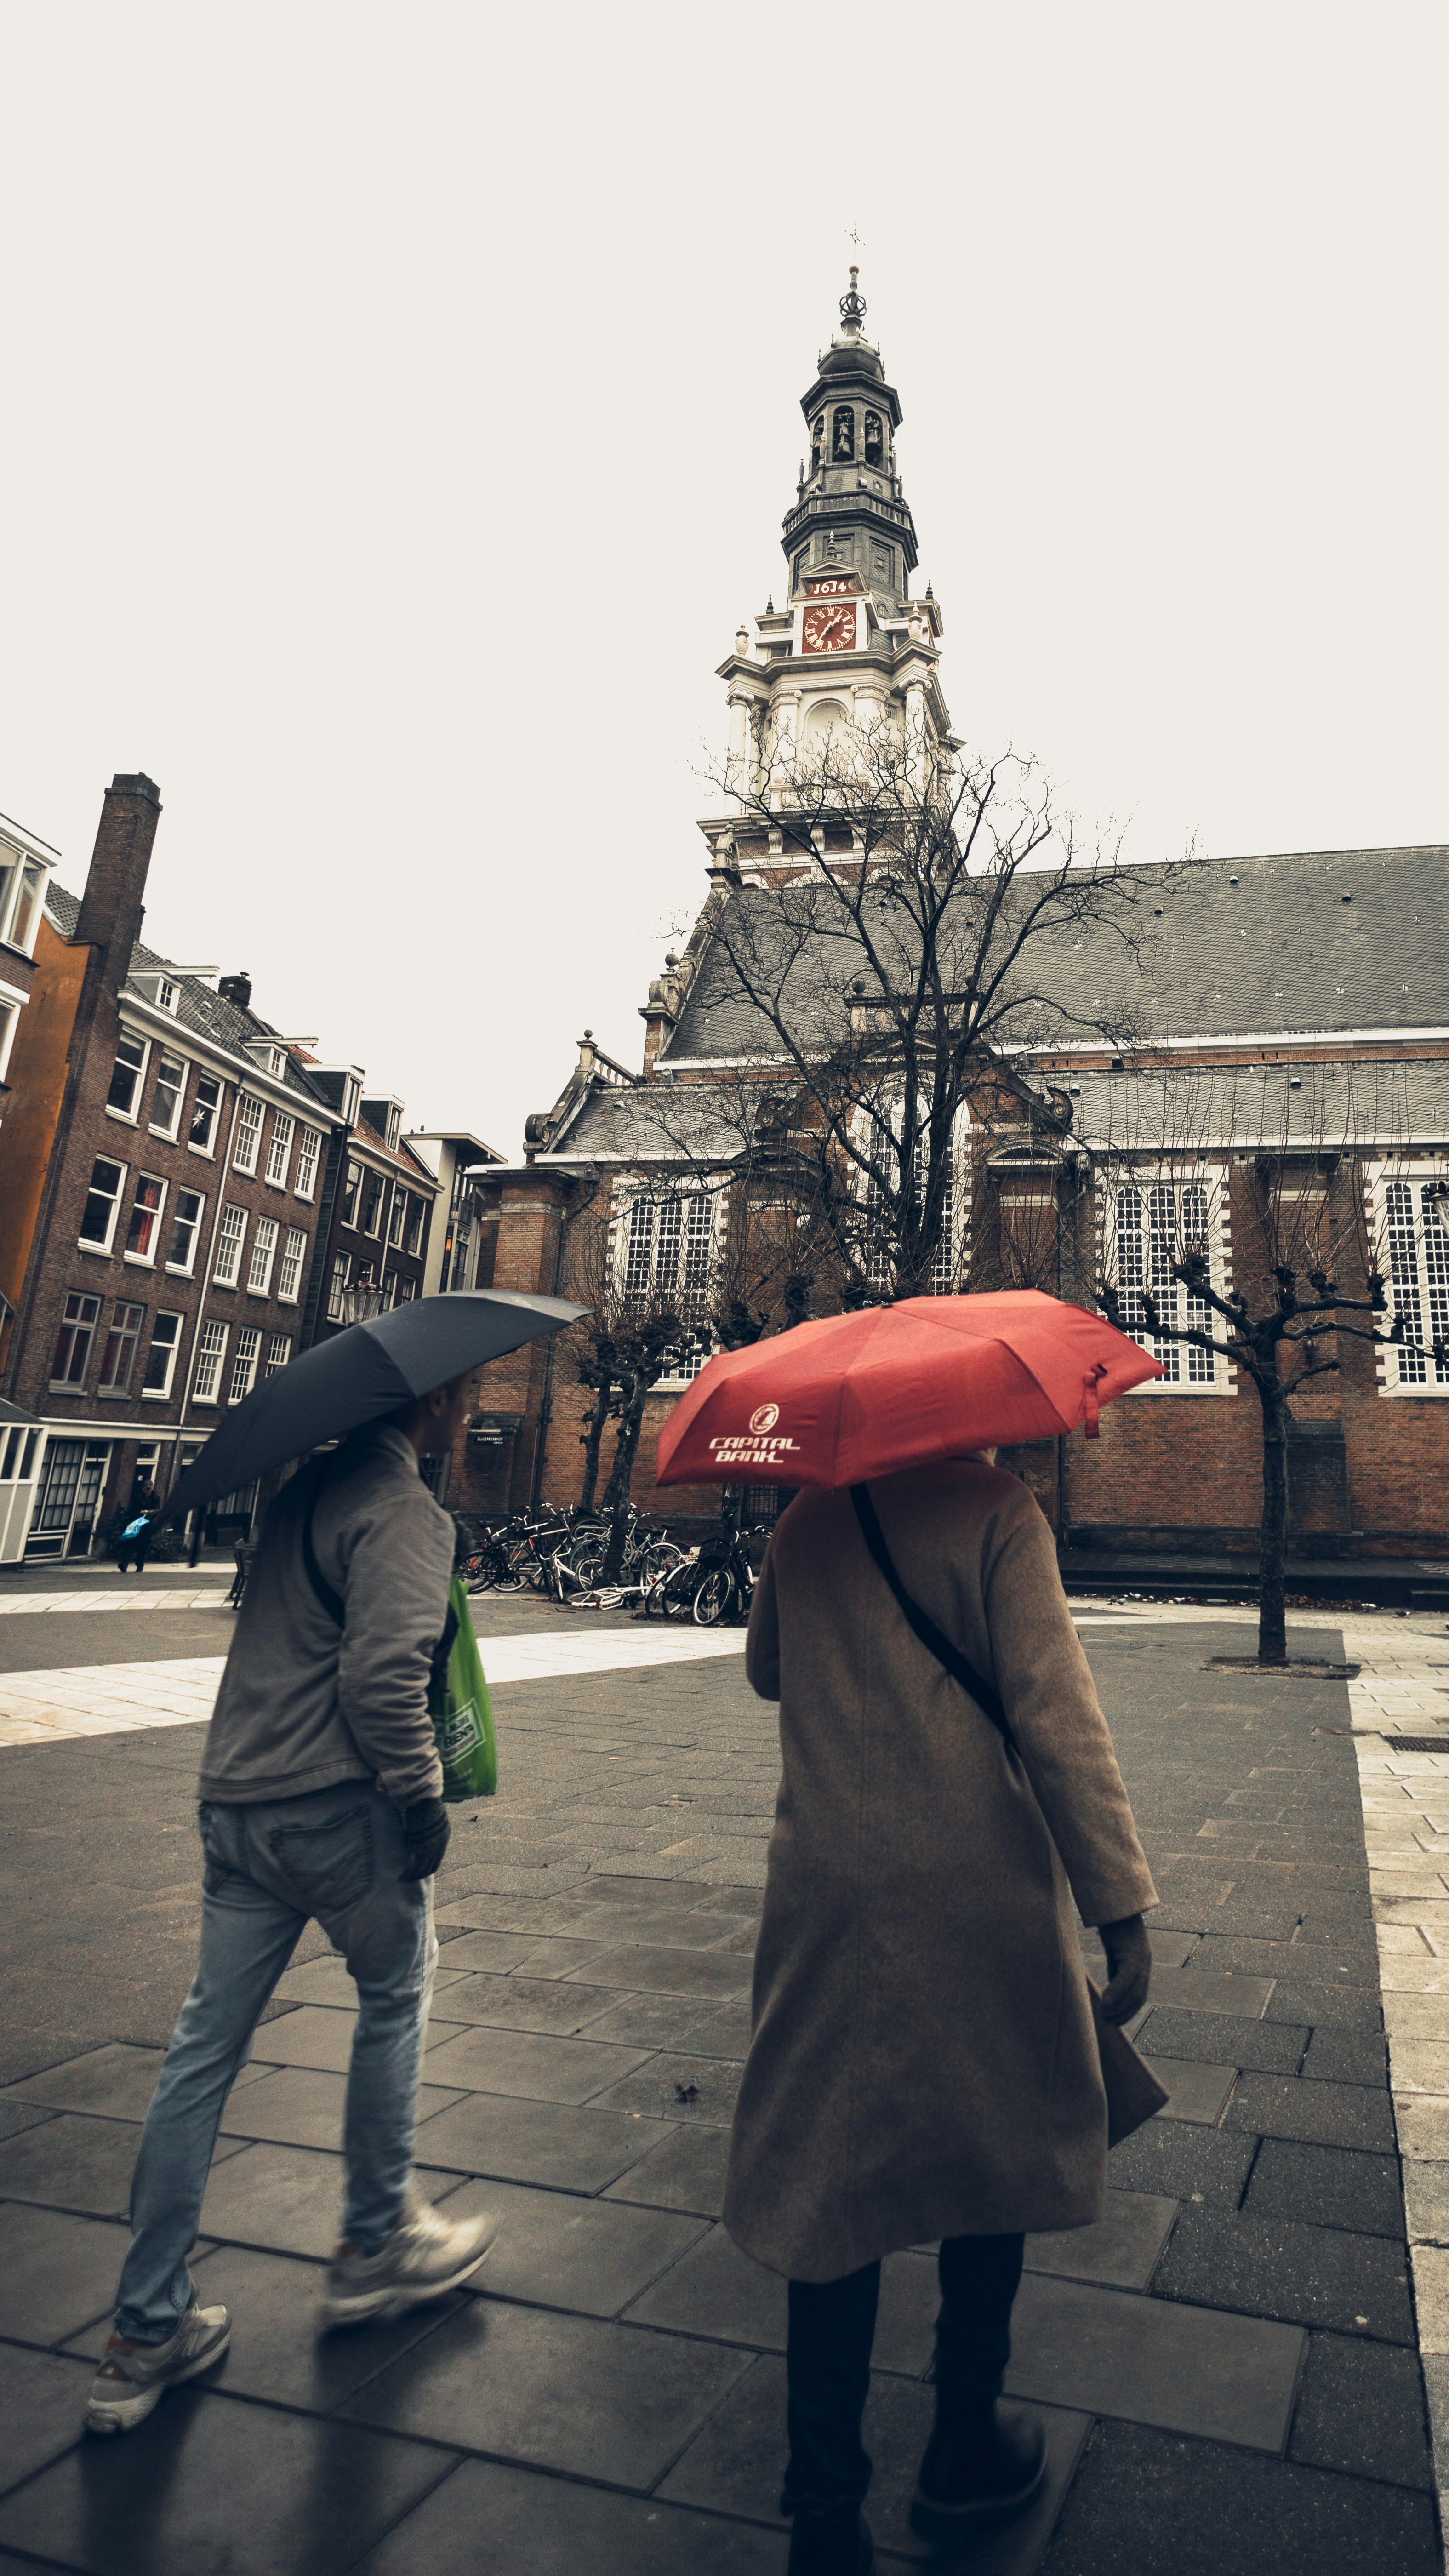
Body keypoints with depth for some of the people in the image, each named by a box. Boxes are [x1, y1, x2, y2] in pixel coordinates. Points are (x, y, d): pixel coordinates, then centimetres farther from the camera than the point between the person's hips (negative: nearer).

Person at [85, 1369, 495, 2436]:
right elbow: (383, 1676, -25)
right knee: (397, 1996, 16)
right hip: (338, 1804, -8)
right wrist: (424, 1797, -14)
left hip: (236, 1796, 8)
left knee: (207, 2045, 13)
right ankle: (377, 2246, 32)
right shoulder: (404, 1514, -18)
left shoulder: (307, 1485, 11)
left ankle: (149, 2331, 24)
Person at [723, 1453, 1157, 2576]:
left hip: (825, 1900, 3)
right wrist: (1122, 1909, -12)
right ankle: (966, 2453, 37)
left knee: (829, 2180, 14)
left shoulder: (807, 1520, 4)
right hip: (978, 1896, -3)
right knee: (999, 2153, 20)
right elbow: (1057, 1718, -17)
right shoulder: (996, 1511, -10)